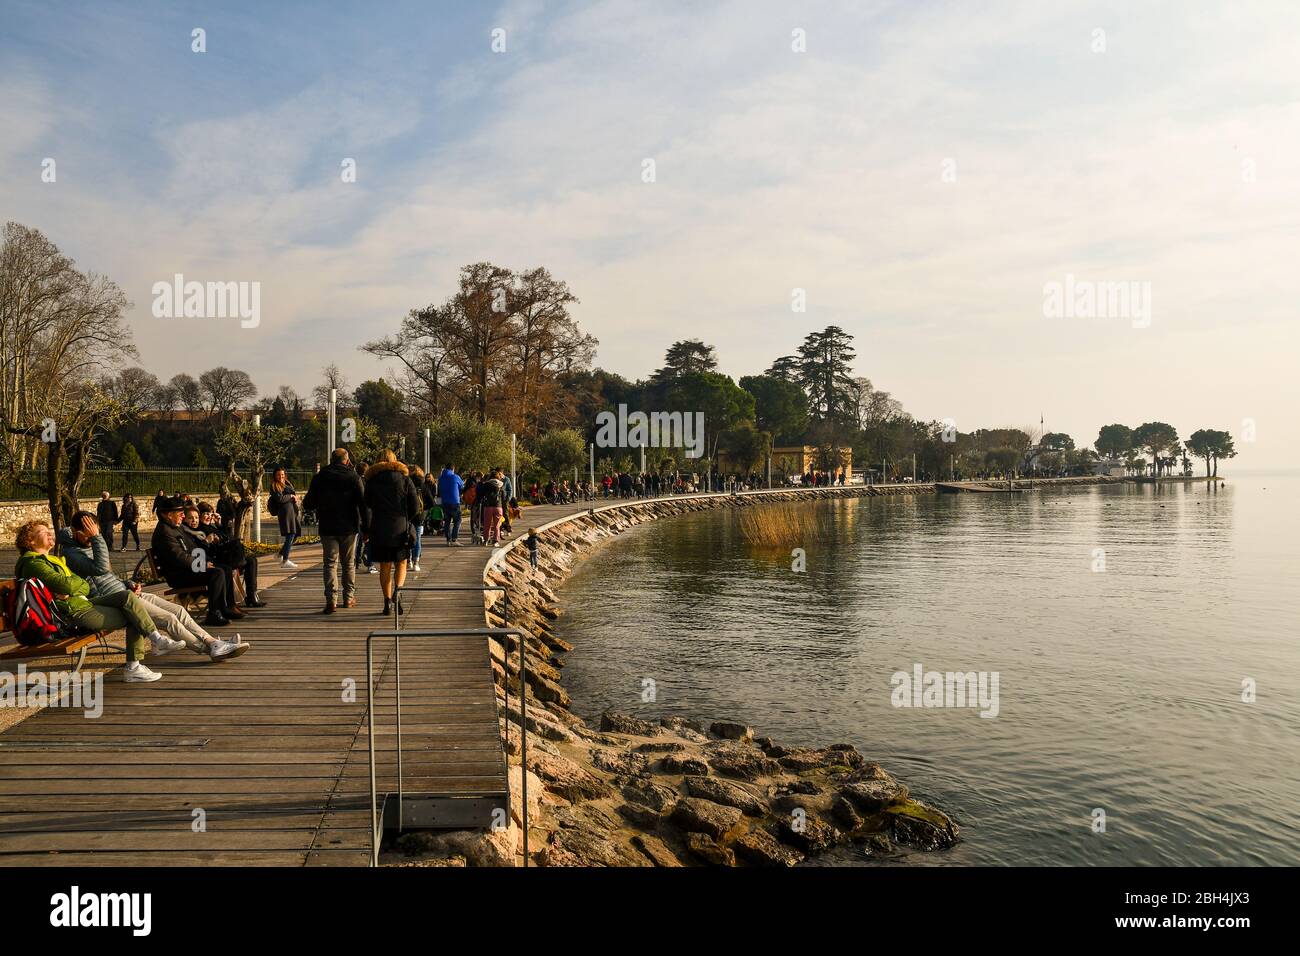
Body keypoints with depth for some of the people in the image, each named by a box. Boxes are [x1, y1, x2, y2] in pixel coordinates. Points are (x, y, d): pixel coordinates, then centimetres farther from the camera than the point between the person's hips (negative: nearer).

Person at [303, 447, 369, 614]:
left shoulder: (319, 478, -1)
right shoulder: (354, 477, -4)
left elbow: (308, 504, 2)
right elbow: (363, 504, -7)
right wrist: (366, 528, -3)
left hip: (327, 528, 0)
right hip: (349, 527, 0)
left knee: (330, 563, 3)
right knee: (349, 563, 12)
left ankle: (331, 599, -9)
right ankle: (348, 598, 18)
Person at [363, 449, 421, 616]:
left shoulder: (372, 479, 3)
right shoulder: (404, 477, 1)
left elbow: (368, 504, 8)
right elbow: (415, 505, 0)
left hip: (379, 529, 1)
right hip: (400, 528, -1)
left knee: (385, 566, 8)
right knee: (401, 563, 9)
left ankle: (387, 601, 5)